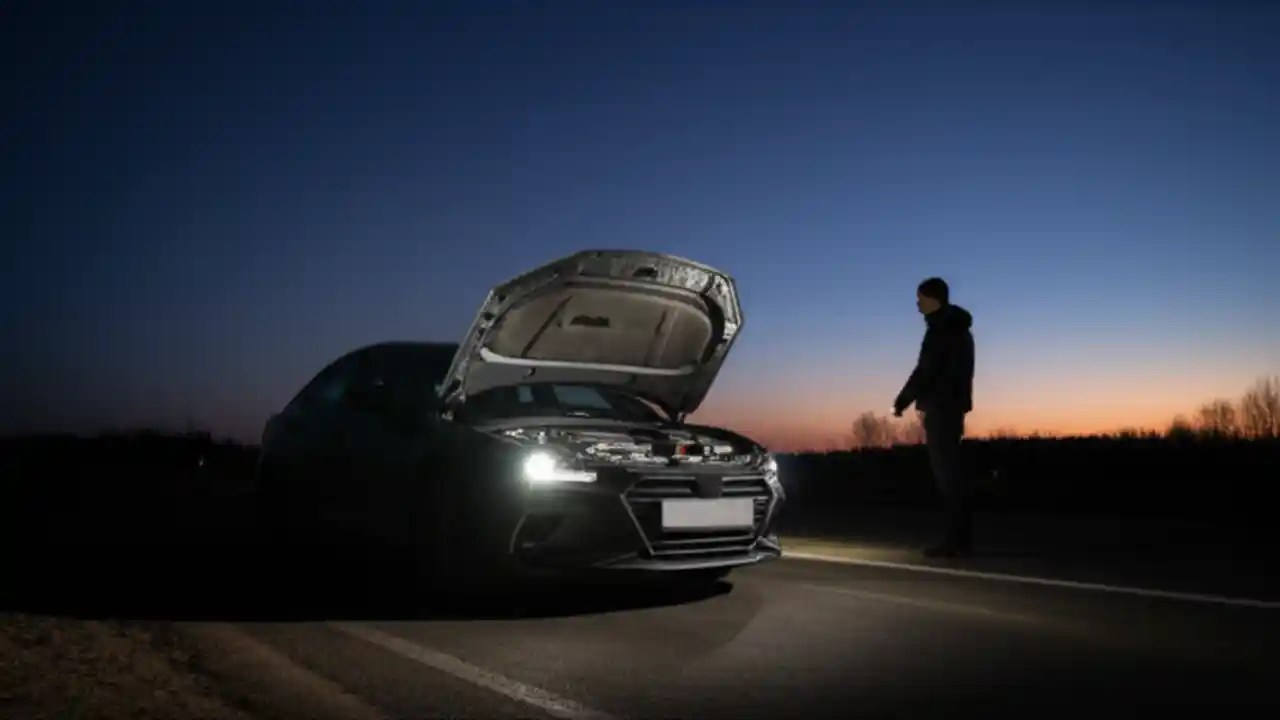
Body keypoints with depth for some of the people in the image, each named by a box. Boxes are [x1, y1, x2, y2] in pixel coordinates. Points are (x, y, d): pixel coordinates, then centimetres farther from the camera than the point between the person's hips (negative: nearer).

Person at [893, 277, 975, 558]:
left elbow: (925, 371, -16)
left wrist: (901, 401, -8)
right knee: (954, 472, 10)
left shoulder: (940, 330, -12)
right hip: (953, 404, 10)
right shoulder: (958, 329, 19)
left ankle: (956, 540, -9)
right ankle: (960, 538, 13)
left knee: (947, 473, -9)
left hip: (940, 407, -10)